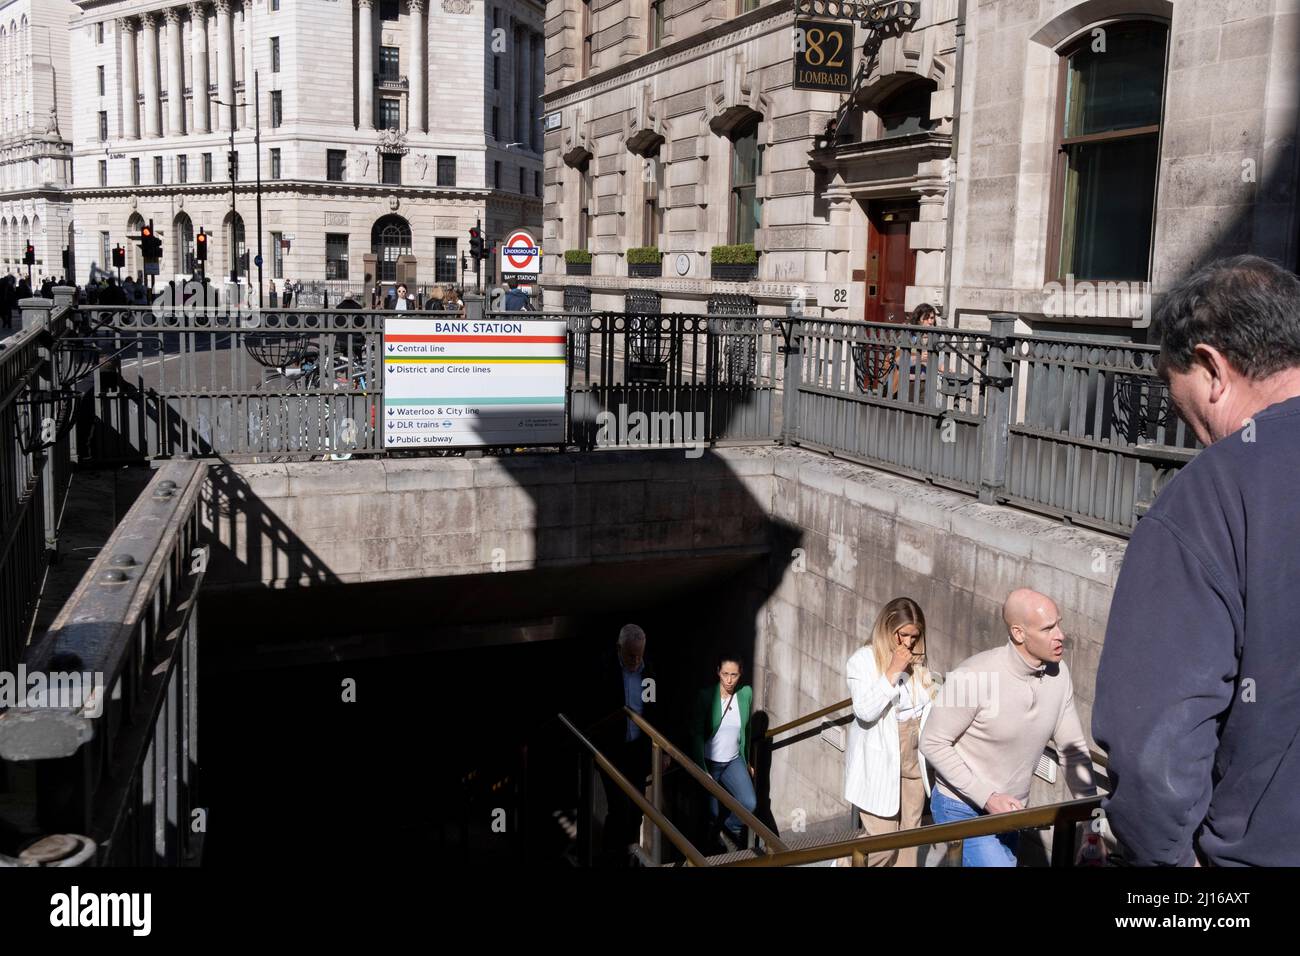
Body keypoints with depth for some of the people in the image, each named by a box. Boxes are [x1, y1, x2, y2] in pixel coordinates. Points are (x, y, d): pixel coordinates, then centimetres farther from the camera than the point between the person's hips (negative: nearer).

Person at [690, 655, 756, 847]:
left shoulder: (746, 693, -6)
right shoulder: (706, 696, -17)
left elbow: (746, 729, 7)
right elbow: (696, 734, -15)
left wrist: (746, 761, 14)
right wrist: (702, 770, -20)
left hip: (734, 761, 3)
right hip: (709, 762, -3)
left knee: (750, 803, -15)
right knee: (711, 813, 4)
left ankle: (731, 827, 15)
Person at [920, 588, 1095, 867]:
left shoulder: (1058, 674, -8)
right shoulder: (974, 675, -25)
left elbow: (1074, 749, 2)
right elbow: (933, 743, -18)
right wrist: (988, 798, -22)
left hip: (1009, 809, 6)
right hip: (964, 809, -6)